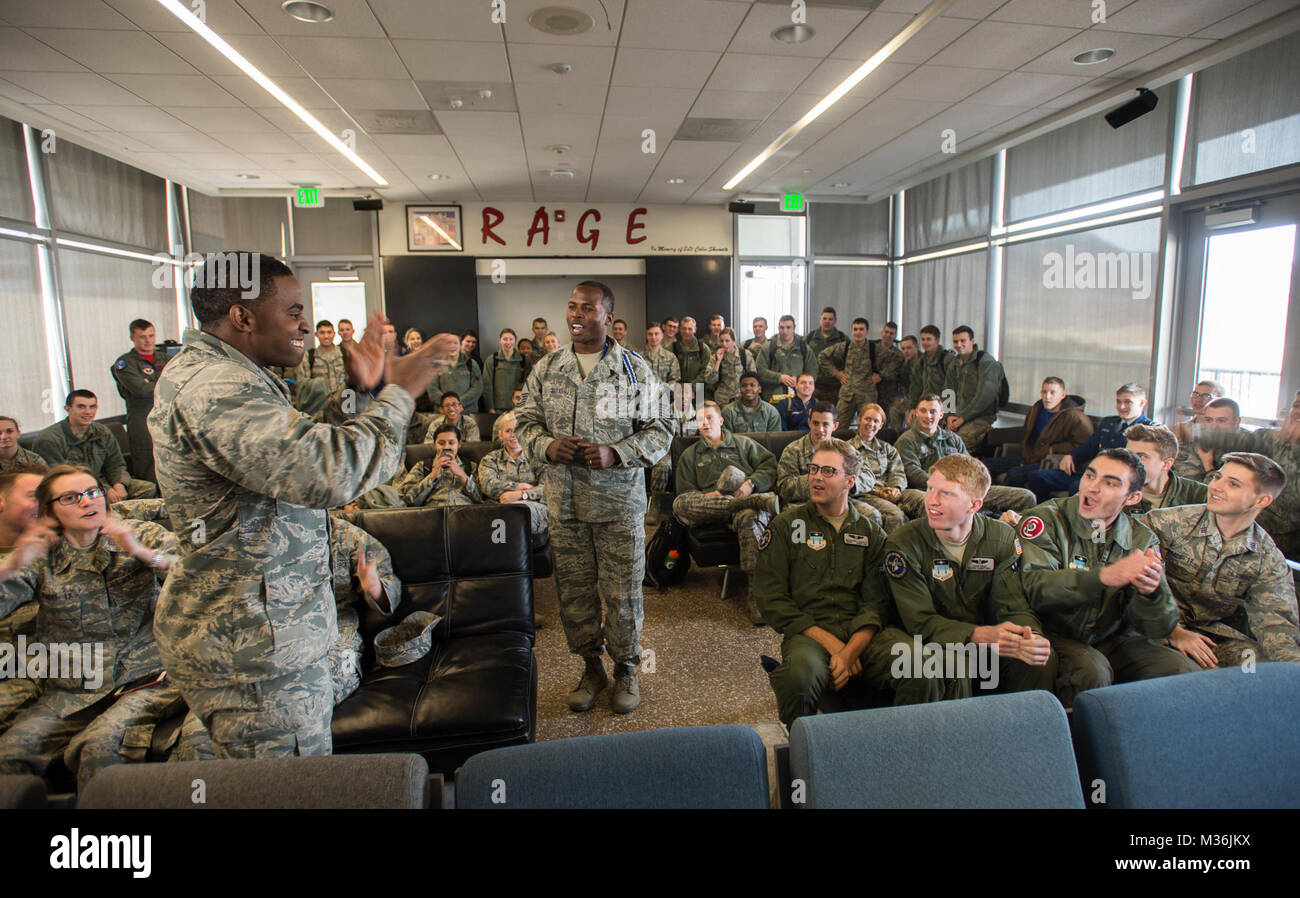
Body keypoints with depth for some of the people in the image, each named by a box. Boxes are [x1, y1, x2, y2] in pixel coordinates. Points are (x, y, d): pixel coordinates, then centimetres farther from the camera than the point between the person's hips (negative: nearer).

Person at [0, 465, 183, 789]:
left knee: (99, 745, -28)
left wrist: (140, 552, -23)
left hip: (145, 680, -3)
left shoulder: (143, 535, 5)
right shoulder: (42, 557, 10)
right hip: (71, 693, 3)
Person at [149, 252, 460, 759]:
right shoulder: (216, 388, -24)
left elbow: (295, 453, 17)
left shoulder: (206, 373, 13)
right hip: (250, 648, -11)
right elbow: (331, 474, -37)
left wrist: (363, 391, 3)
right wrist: (399, 392, -23)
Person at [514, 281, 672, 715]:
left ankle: (626, 668, 28)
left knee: (623, 592, 6)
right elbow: (525, 422, 11)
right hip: (564, 502, 3)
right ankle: (591, 666, 32)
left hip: (619, 503, -3)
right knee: (573, 590, 12)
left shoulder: (635, 369, -2)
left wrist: (614, 454, -17)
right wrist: (548, 446, -11)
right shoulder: (546, 369, 6)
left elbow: (660, 431, -2)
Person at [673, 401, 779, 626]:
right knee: (679, 504, -33)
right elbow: (685, 491, 18)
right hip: (708, 509, 2)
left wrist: (751, 484, -7)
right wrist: (708, 497, -4)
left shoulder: (742, 443, 26)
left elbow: (770, 465, 13)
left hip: (747, 497, -1)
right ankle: (754, 501, -37)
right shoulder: (690, 455, 28)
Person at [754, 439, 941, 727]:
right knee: (801, 673, -37)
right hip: (808, 632, -2)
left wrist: (851, 650, -15)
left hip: (863, 634, 2)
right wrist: (831, 644, -10)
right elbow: (770, 598, 0)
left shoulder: (871, 533, 16)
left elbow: (877, 601, 5)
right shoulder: (786, 527, 9)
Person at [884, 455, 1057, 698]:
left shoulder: (1002, 538, -2)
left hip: (985, 642, 4)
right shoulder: (902, 544, -14)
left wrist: (1032, 639, -30)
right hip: (935, 643, -3)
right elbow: (920, 621, -18)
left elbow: (1016, 607, -5)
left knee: (1044, 658, -22)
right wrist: (982, 635, -33)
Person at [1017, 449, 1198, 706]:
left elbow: (1157, 629, -3)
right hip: (1056, 635, -5)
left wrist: (1151, 591, -25)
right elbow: (1035, 588, -24)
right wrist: (1102, 576, -36)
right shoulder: (1046, 519, -9)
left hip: (1115, 639, 5)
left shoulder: (1143, 539, 4)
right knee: (1091, 671, -32)